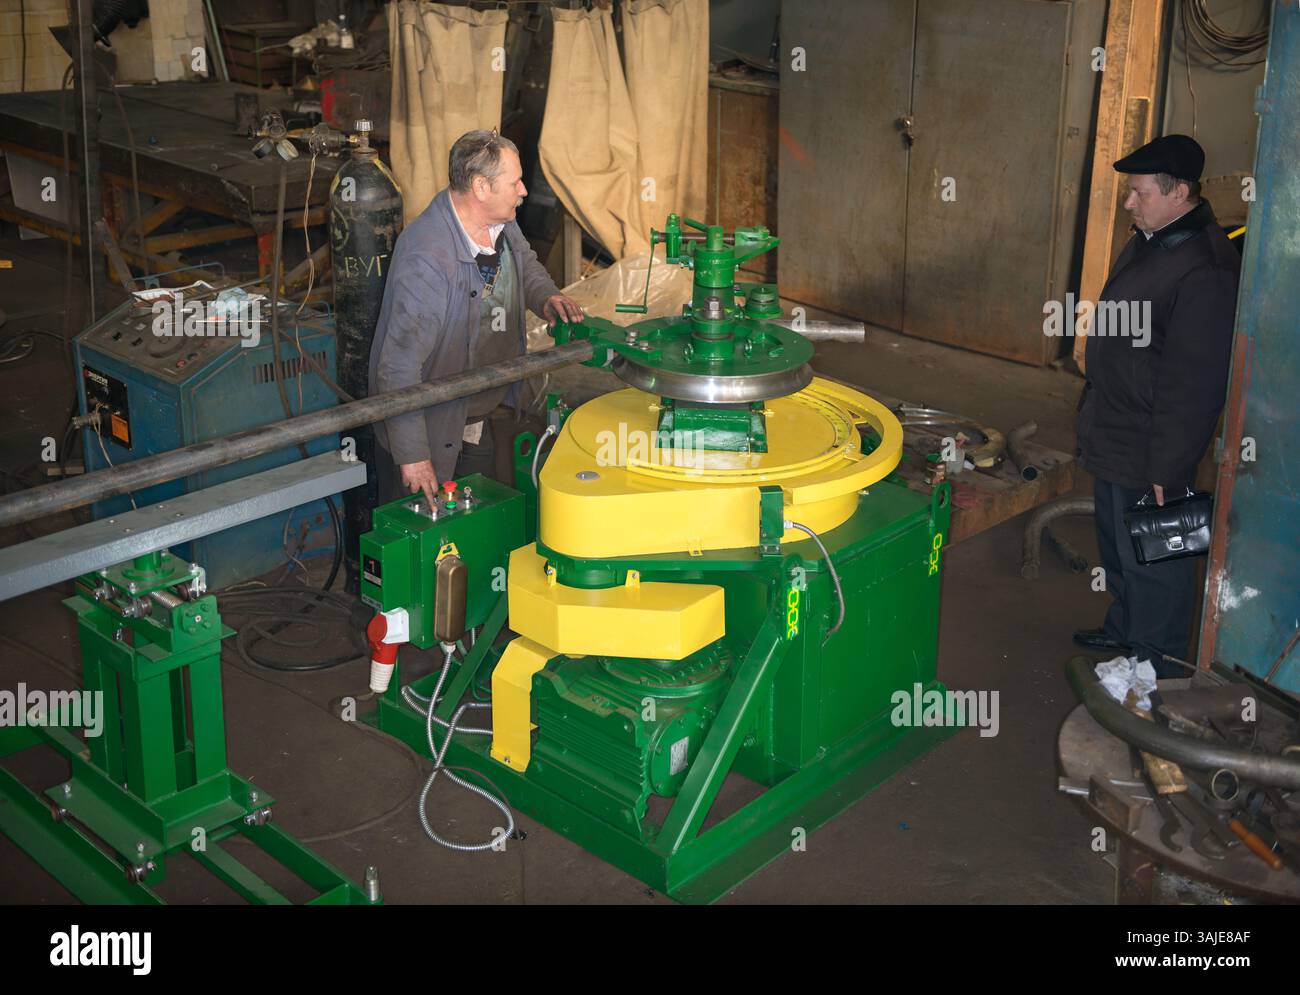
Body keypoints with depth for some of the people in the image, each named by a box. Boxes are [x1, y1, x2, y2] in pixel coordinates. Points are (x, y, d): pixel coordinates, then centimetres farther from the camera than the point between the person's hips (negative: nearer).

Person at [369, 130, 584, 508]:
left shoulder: (502, 222, -4)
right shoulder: (427, 257, -32)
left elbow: (525, 263, 22)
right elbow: (400, 365, -32)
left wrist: (546, 296, -2)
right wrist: (412, 454, -30)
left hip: (480, 420, 8)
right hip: (428, 431, -8)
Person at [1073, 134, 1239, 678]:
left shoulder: (1205, 270, -25)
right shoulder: (1146, 242, 7)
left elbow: (1195, 384, -25)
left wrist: (1167, 470, -22)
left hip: (1149, 456, -10)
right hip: (1113, 440, 10)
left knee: (1151, 561, 4)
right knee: (1117, 546, 24)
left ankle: (1156, 664, 20)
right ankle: (1123, 628, 43)